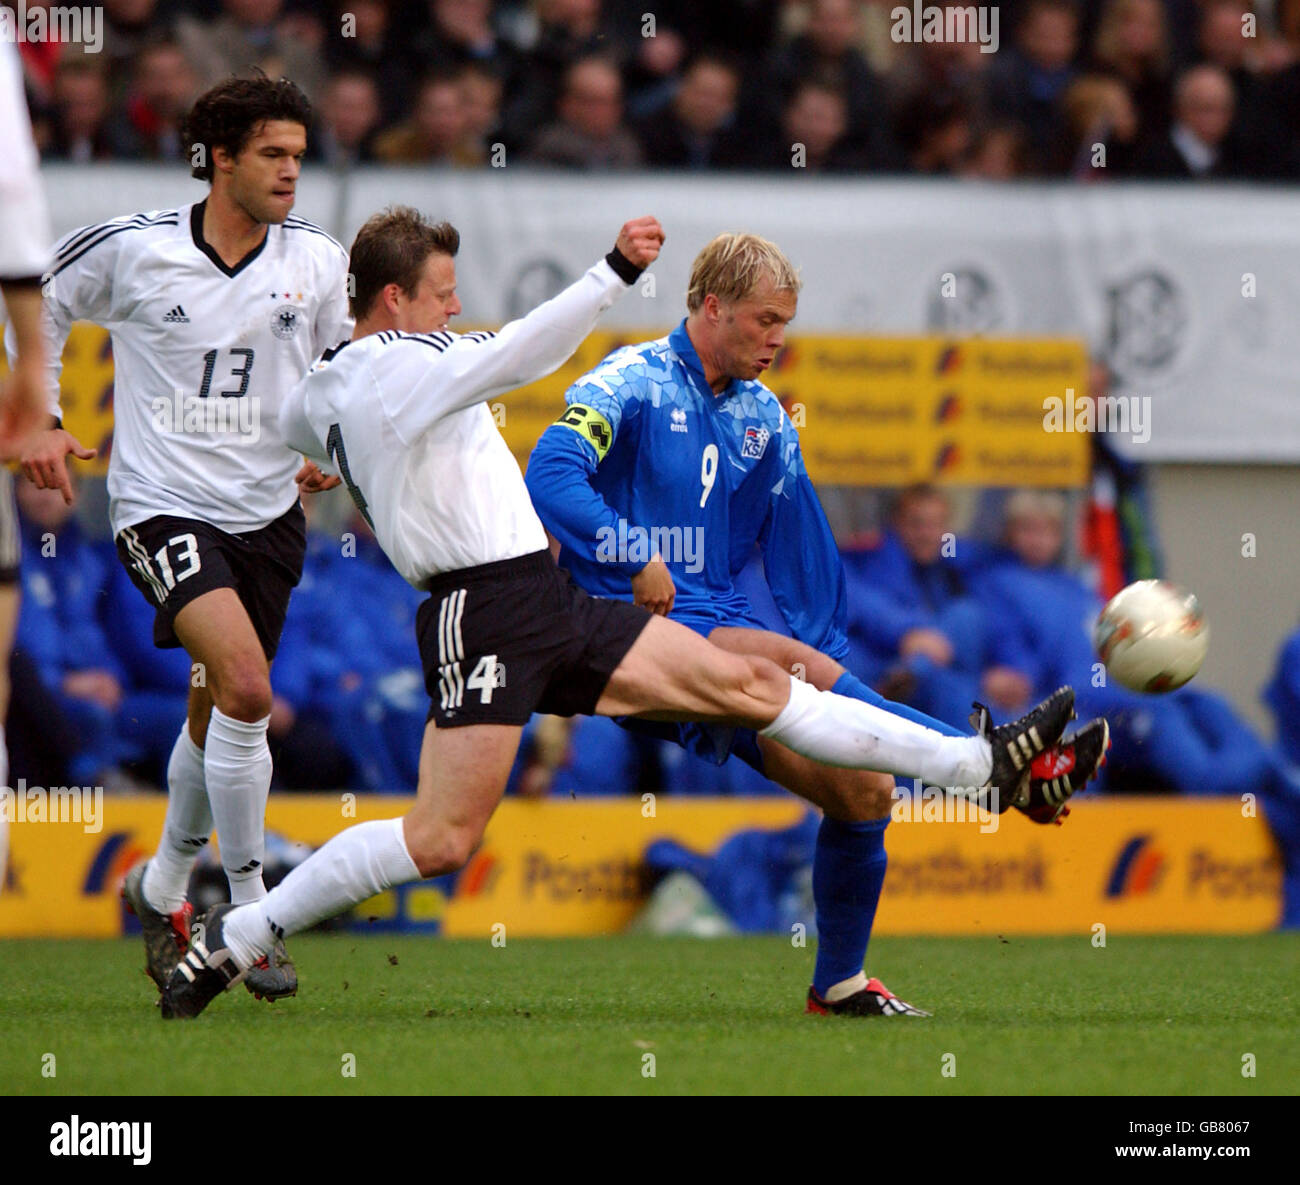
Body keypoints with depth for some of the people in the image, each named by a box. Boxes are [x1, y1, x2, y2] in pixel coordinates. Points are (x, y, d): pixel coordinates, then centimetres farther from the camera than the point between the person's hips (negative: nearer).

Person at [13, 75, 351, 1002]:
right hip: (162, 503, -4)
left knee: (218, 721, 12)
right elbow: (36, 310, 8)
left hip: (268, 511, 4)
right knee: (246, 684, -24)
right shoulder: (130, 250, -9)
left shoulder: (318, 261, 0)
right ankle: (252, 911, -12)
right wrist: (41, 423, 1)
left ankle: (163, 889, 37)